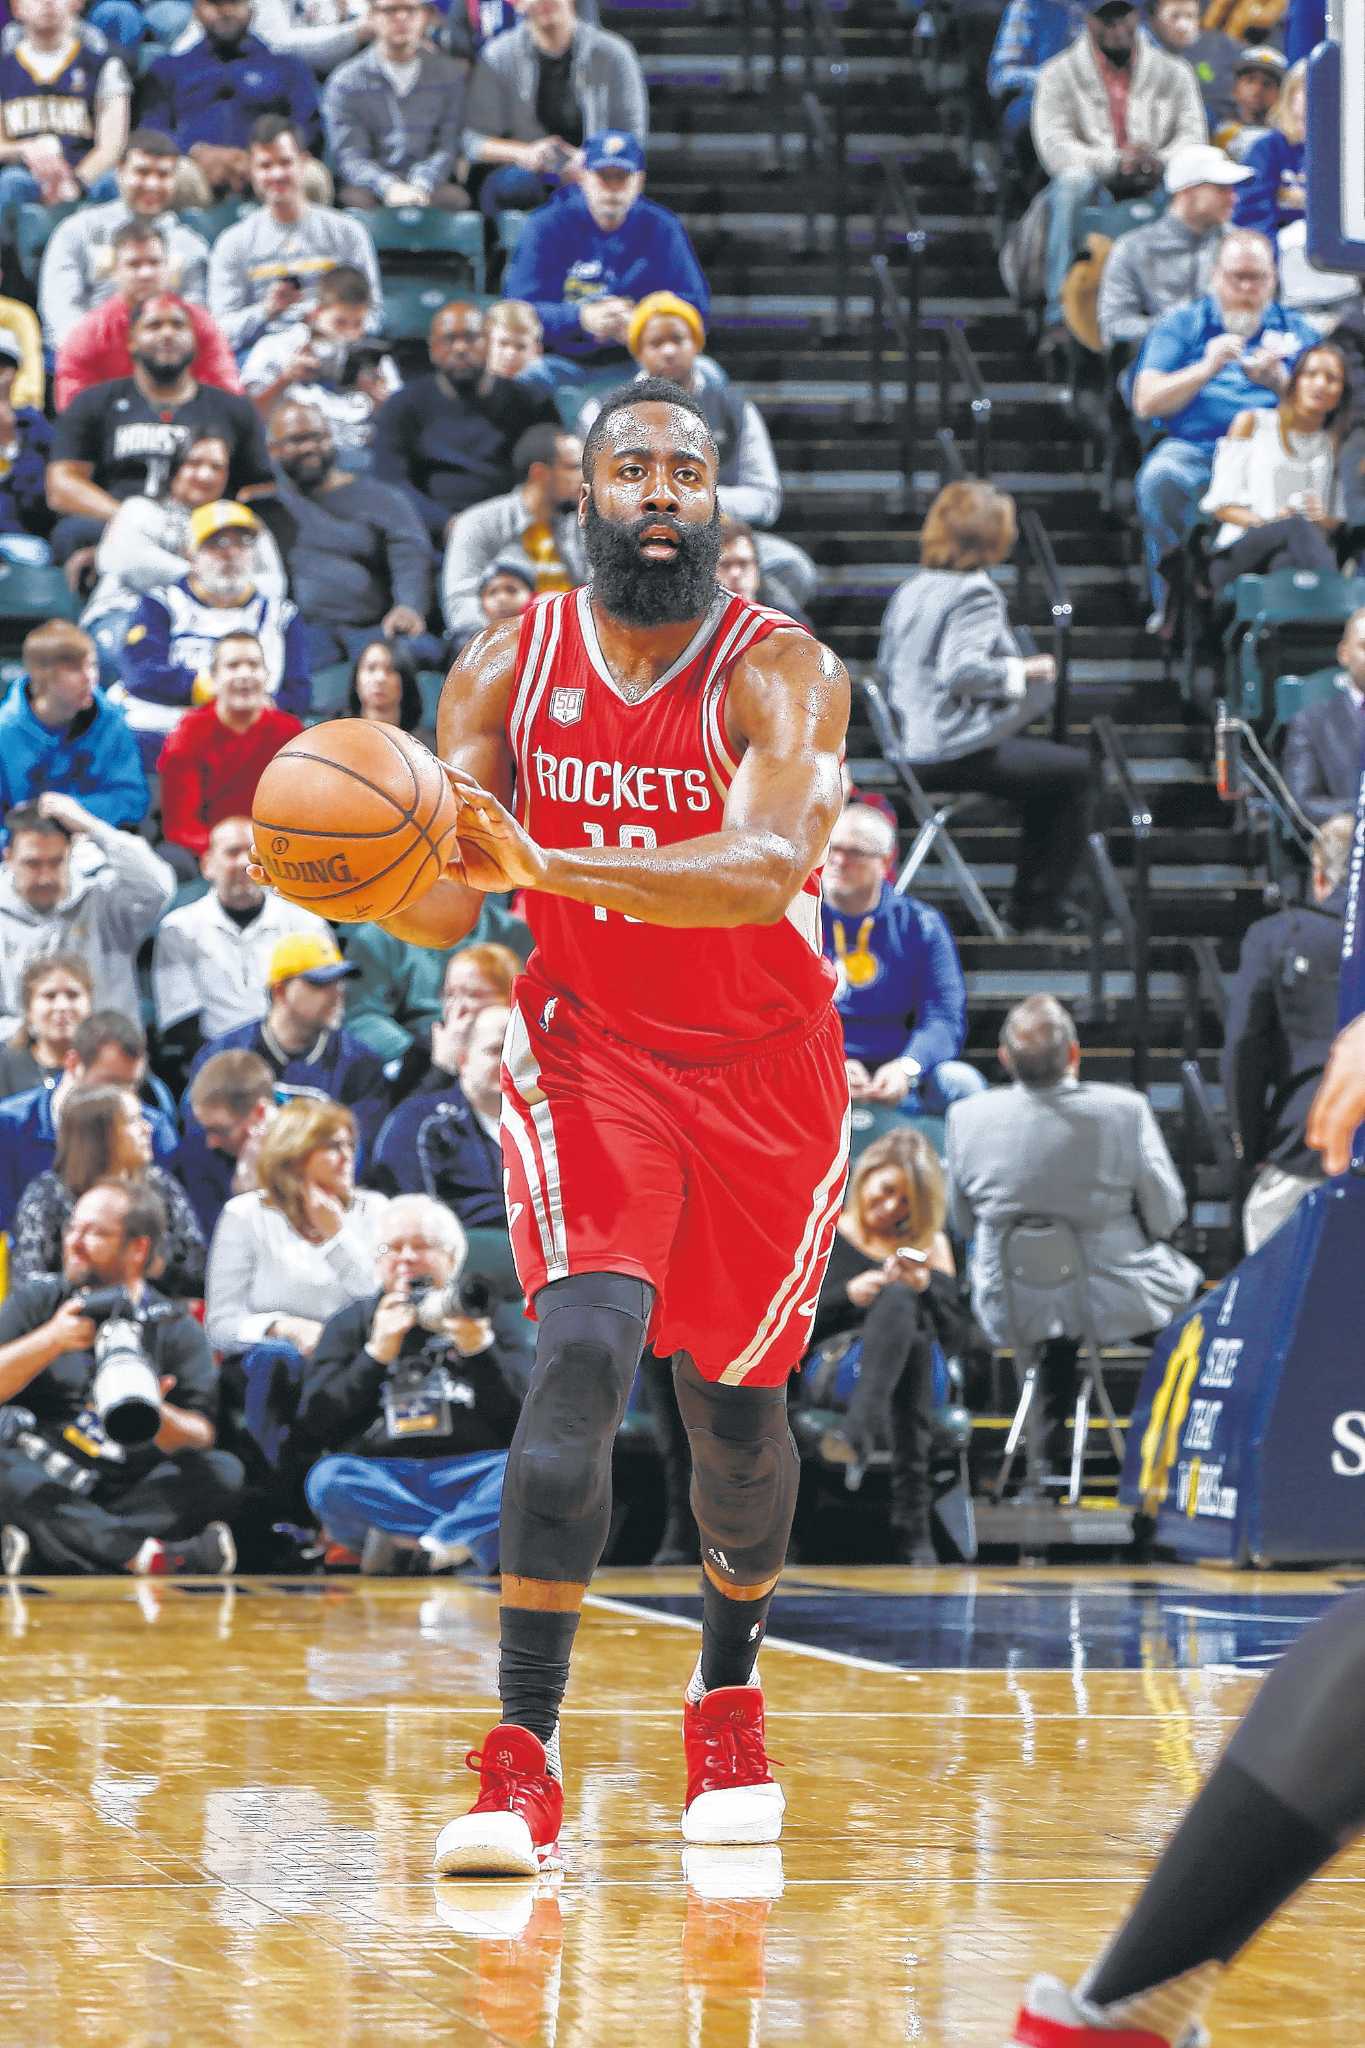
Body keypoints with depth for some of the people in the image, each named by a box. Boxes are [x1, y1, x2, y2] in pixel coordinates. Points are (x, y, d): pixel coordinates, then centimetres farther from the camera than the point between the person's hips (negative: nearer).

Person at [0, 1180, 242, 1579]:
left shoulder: (175, 1328, 11)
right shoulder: (35, 1302, 12)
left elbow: (201, 1437, 0)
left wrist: (158, 1418, -22)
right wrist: (51, 1340, -14)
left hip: (135, 1493, 2)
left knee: (224, 1473, -23)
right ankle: (150, 1557, -44)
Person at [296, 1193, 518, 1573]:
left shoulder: (479, 1313, 20)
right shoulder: (351, 1323, 21)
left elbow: (517, 1420, 8)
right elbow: (313, 1424, 8)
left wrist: (481, 1351, -7)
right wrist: (377, 1354, 1)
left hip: (467, 1477, 0)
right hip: (379, 1480, 0)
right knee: (328, 1477, -33)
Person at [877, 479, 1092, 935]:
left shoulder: (912, 590, 11)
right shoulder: (975, 593, -17)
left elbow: (887, 662, 21)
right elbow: (962, 669, -30)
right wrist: (1023, 670, -15)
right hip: (958, 751, -9)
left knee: (1047, 766, 26)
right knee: (1075, 771, 7)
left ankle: (1028, 904, 26)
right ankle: (1045, 907, 12)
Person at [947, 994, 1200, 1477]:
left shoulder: (967, 1117, -14)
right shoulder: (1124, 1110, -21)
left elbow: (961, 1225, 0)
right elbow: (1166, 1215, -9)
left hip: (1012, 1311, 2)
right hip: (1116, 1304, -2)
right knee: (1185, 1273, 29)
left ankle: (1053, 1423, 40)